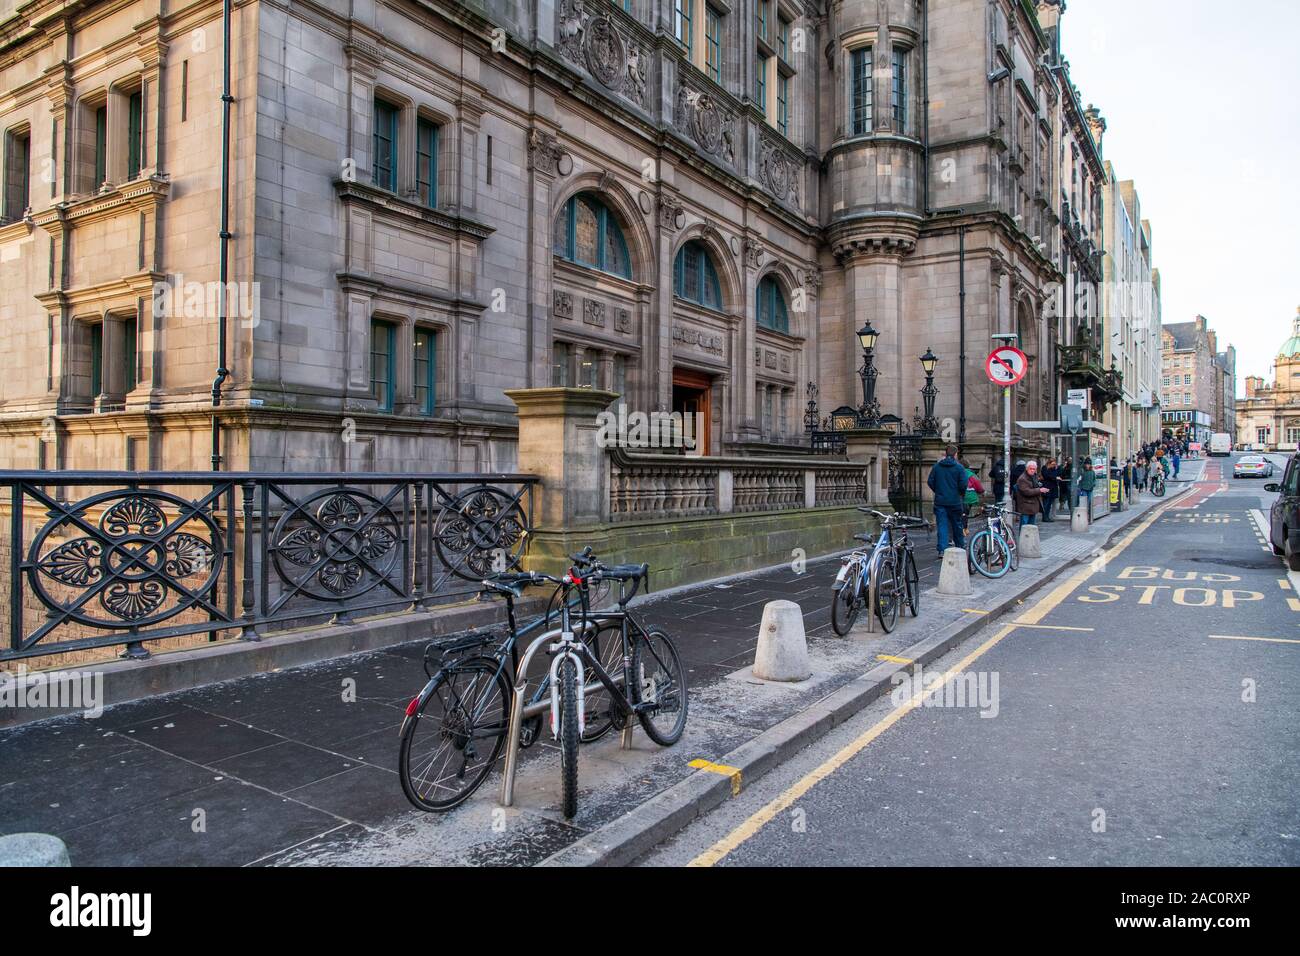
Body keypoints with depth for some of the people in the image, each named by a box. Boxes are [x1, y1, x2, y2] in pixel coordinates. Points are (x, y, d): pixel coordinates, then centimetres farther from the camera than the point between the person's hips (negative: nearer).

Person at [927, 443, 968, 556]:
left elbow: (930, 481, 2)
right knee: (957, 525, 14)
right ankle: (960, 547, 27)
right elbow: (963, 484, -11)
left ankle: (942, 550, -5)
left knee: (942, 525, 2)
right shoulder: (959, 467, -6)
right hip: (955, 501, -1)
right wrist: (961, 493, 8)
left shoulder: (937, 466, 1)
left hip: (940, 500, 1)